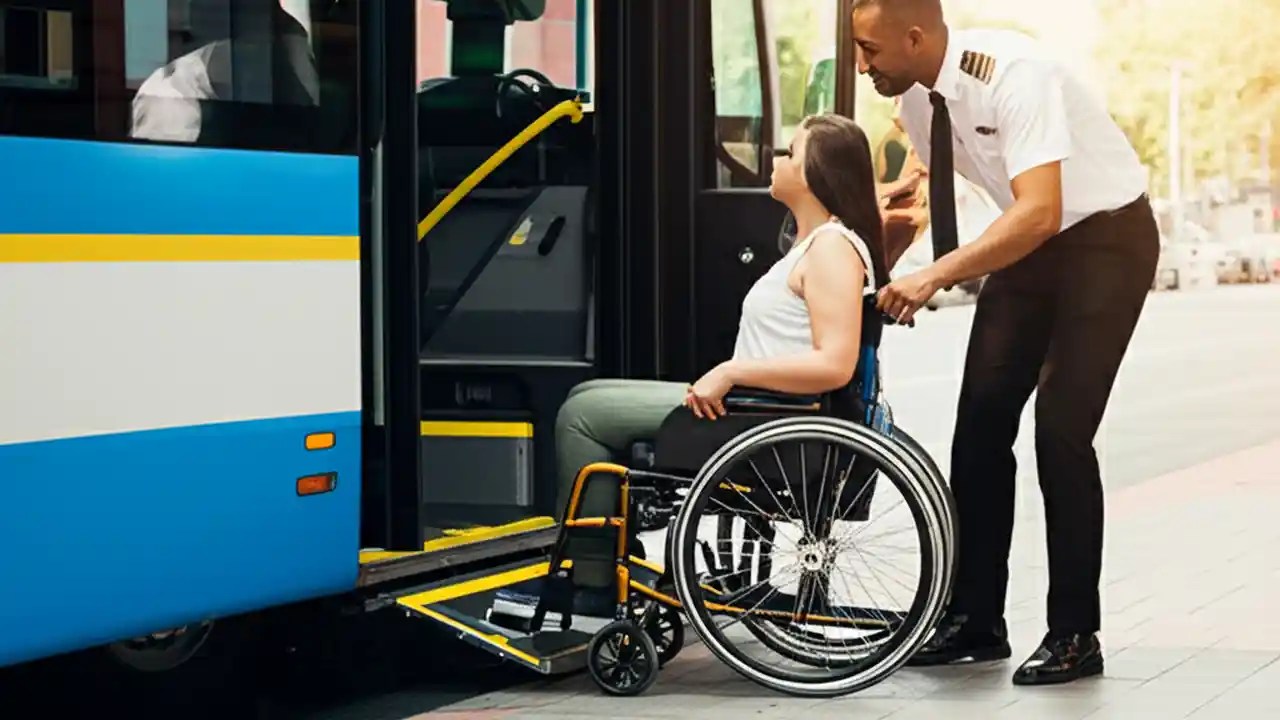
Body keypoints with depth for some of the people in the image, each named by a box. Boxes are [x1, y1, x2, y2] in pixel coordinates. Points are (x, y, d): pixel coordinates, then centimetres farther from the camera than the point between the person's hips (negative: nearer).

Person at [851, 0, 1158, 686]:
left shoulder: (1013, 76, -31)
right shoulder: (914, 93, -7)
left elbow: (1040, 211, -39)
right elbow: (921, 189, 11)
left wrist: (935, 276, -43)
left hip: (1105, 237, -7)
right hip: (1029, 241, 8)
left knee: (1061, 429, -14)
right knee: (982, 419, 2)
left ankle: (1074, 634, -1)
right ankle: (975, 619, 12)